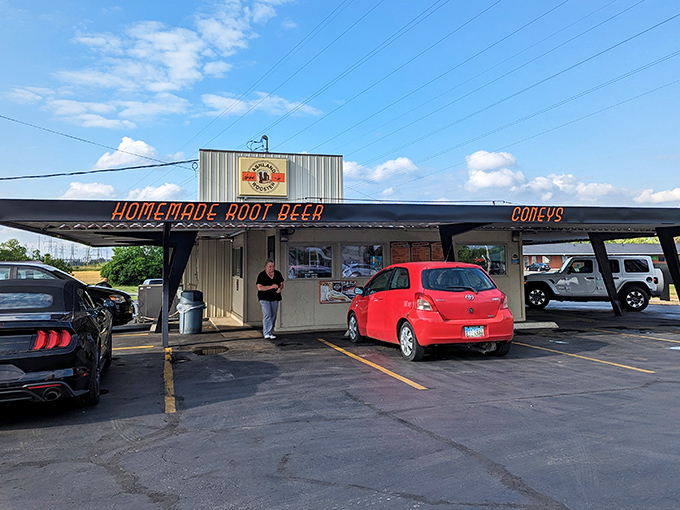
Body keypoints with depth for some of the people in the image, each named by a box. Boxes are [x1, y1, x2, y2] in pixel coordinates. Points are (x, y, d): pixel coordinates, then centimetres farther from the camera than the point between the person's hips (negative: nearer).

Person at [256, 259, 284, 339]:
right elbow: (259, 287, -14)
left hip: (275, 298, 5)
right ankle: (267, 333, -16)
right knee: (267, 315, -14)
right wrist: (271, 287, -24)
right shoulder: (261, 275, -7)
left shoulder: (278, 274, 6)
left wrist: (280, 288, -11)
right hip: (264, 298, -5)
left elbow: (281, 284, 13)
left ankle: (270, 332, 19)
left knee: (273, 316, 7)